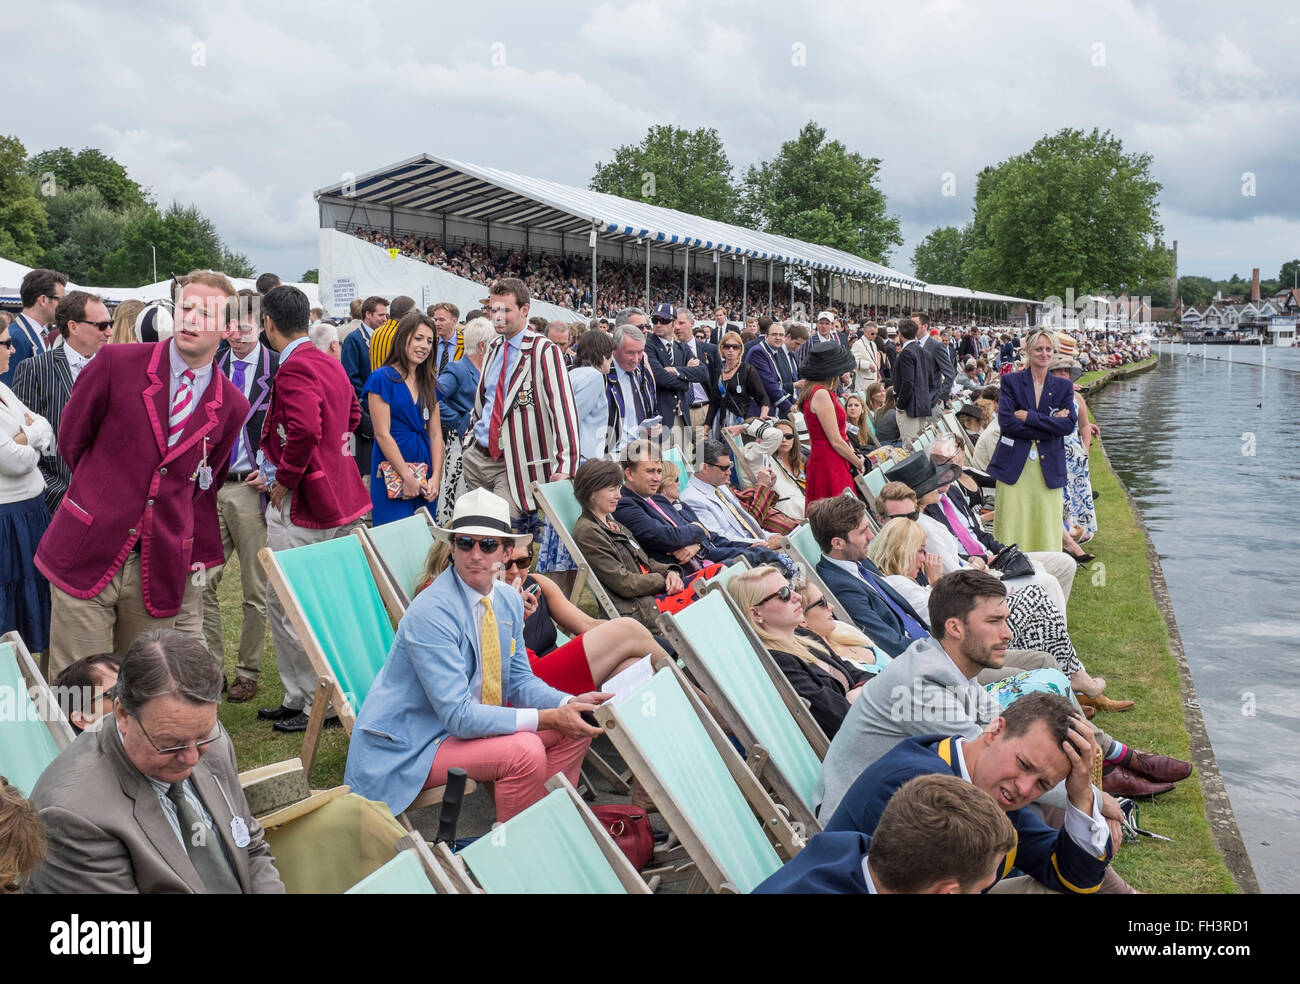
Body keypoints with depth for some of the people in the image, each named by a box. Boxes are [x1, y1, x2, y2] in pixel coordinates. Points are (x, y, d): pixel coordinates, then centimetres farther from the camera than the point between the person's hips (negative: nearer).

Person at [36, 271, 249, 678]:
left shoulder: (232, 406, 5)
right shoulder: (115, 363, -4)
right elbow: (72, 439, 9)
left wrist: (200, 554, 11)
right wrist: (108, 494, 13)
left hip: (161, 568, 2)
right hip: (85, 556, -2)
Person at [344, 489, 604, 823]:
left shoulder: (509, 600, 1)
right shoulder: (431, 613, -25)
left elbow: (520, 681, 8)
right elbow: (459, 715, -28)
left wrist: (570, 704, -12)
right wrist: (549, 718, -28)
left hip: (469, 720, 8)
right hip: (409, 747, -8)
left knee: (574, 727, -4)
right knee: (526, 751, -28)